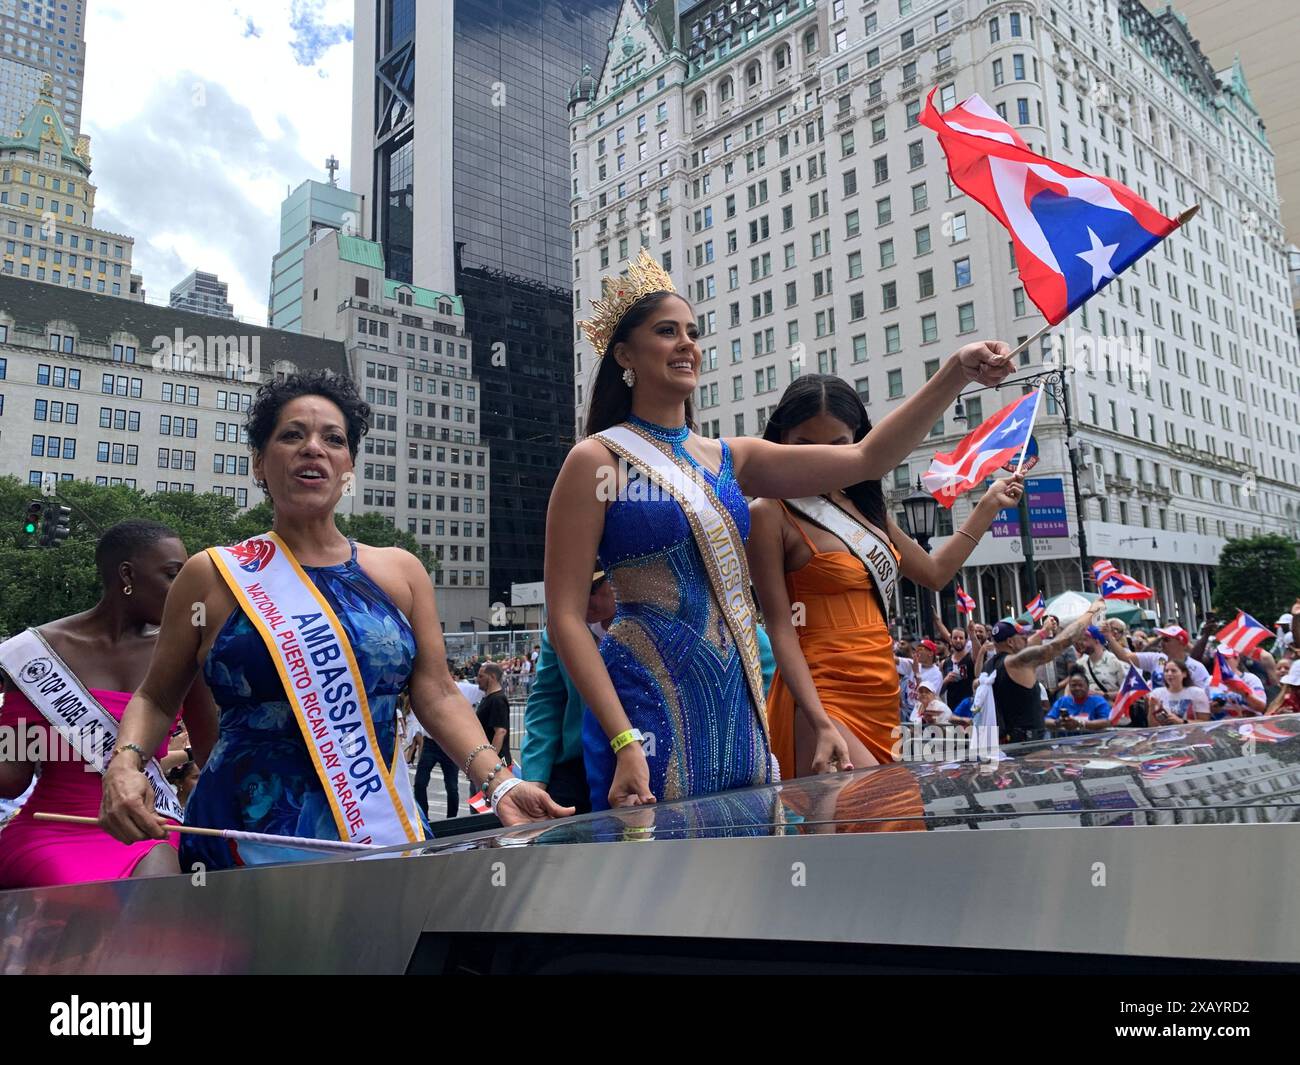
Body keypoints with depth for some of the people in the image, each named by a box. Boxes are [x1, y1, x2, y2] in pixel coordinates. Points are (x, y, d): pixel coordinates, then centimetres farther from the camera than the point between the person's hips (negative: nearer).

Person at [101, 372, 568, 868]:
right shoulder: (215, 575, 1)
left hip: (383, 829, 2)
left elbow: (438, 697, 2)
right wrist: (124, 766, -10)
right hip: (247, 838, -1)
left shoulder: (399, 571, 6)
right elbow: (155, 698, 10)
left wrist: (499, 782, -11)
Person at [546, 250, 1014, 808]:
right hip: (649, 704, -6)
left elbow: (868, 457, 4)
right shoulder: (596, 459, -6)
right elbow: (566, 616, -10)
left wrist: (958, 371, -7)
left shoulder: (731, 459, 10)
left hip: (737, 705, 6)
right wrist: (624, 742, -18)